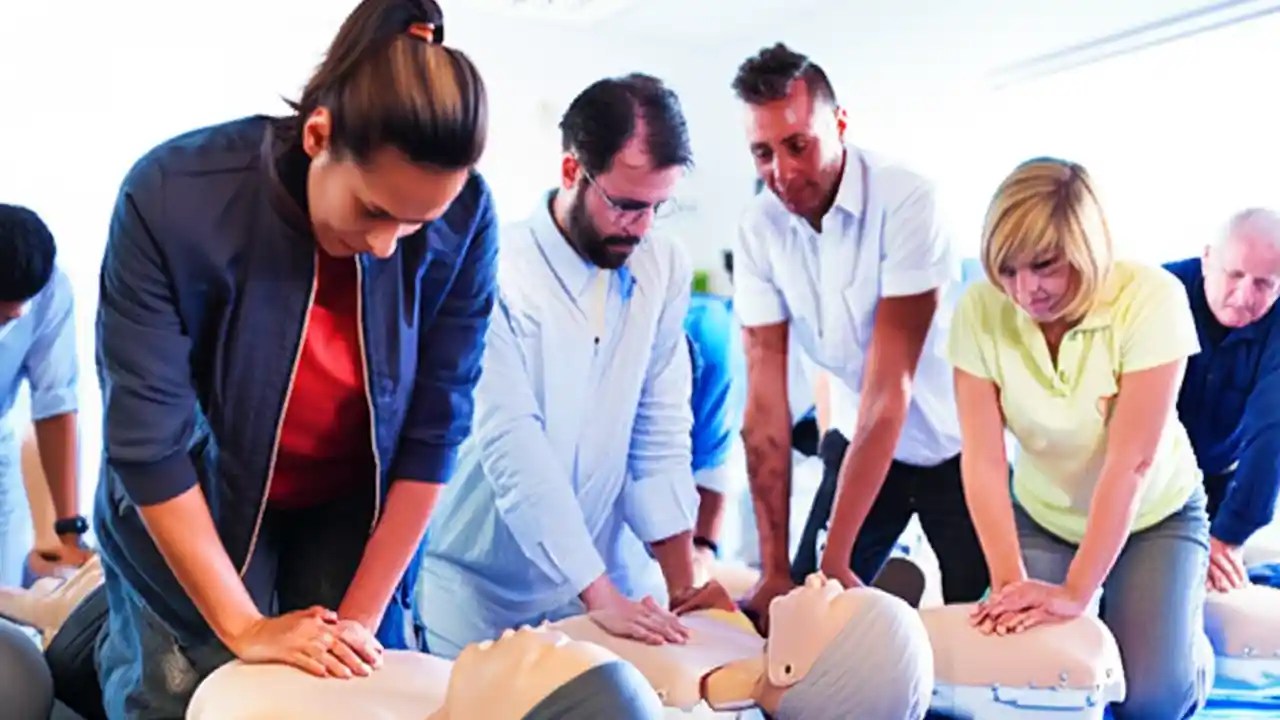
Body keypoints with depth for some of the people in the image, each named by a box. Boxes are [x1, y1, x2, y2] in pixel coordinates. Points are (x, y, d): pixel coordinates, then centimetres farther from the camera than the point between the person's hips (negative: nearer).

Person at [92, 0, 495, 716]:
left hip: (359, 508, 2)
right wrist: (243, 627, -19)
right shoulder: (172, 198, -29)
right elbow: (148, 441, -24)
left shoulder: (462, 220, -24)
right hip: (190, 508, -1)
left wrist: (362, 616, -13)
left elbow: (434, 433, -16)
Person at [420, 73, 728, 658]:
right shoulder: (497, 269, -19)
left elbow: (662, 431, -3)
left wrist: (683, 585, -7)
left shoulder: (664, 267, -4)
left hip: (616, 577, 4)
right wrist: (598, 594, -24)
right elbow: (512, 446, -23)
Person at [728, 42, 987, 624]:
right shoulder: (759, 227, -12)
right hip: (860, 442, 4)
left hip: (957, 447, -3)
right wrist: (775, 569, -17)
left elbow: (890, 385, -29)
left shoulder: (905, 200, -26)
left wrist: (835, 558, -29)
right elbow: (765, 396, -14)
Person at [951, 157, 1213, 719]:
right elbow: (983, 459, -22)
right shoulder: (979, 309, -22)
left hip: (1154, 516, -2)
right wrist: (1010, 580, -29)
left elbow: (1131, 462, -30)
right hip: (1042, 515, 2)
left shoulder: (1152, 299, -28)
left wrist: (1076, 592, -31)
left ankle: (1189, 649, 20)